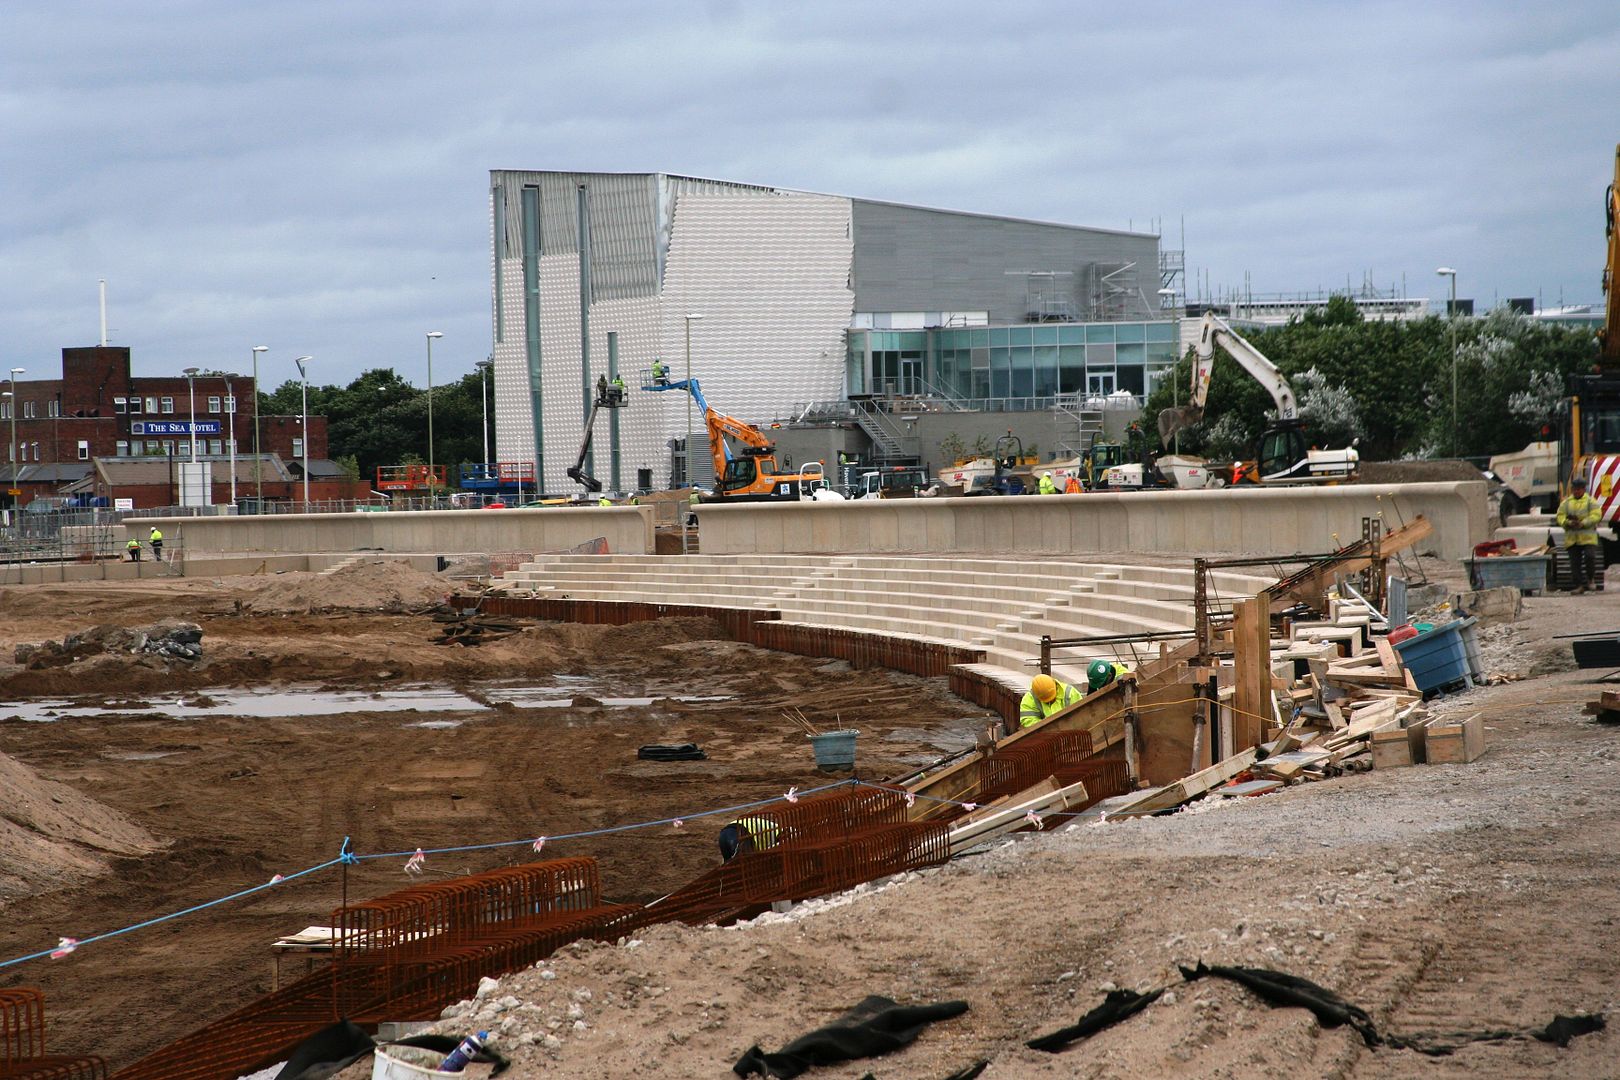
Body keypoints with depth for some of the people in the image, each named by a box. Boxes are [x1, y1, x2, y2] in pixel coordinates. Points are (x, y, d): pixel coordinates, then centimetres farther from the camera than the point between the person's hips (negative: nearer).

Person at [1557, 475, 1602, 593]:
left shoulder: (1591, 501, 5)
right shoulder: (1566, 503, 14)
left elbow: (1596, 516, -7)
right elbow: (1560, 517, 6)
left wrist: (1583, 523, -20)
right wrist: (1569, 523, -15)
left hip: (1588, 537, -3)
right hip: (1571, 537, 3)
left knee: (1590, 556, -17)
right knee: (1575, 562, -1)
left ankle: (1590, 578, 7)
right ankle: (1580, 585, 3)